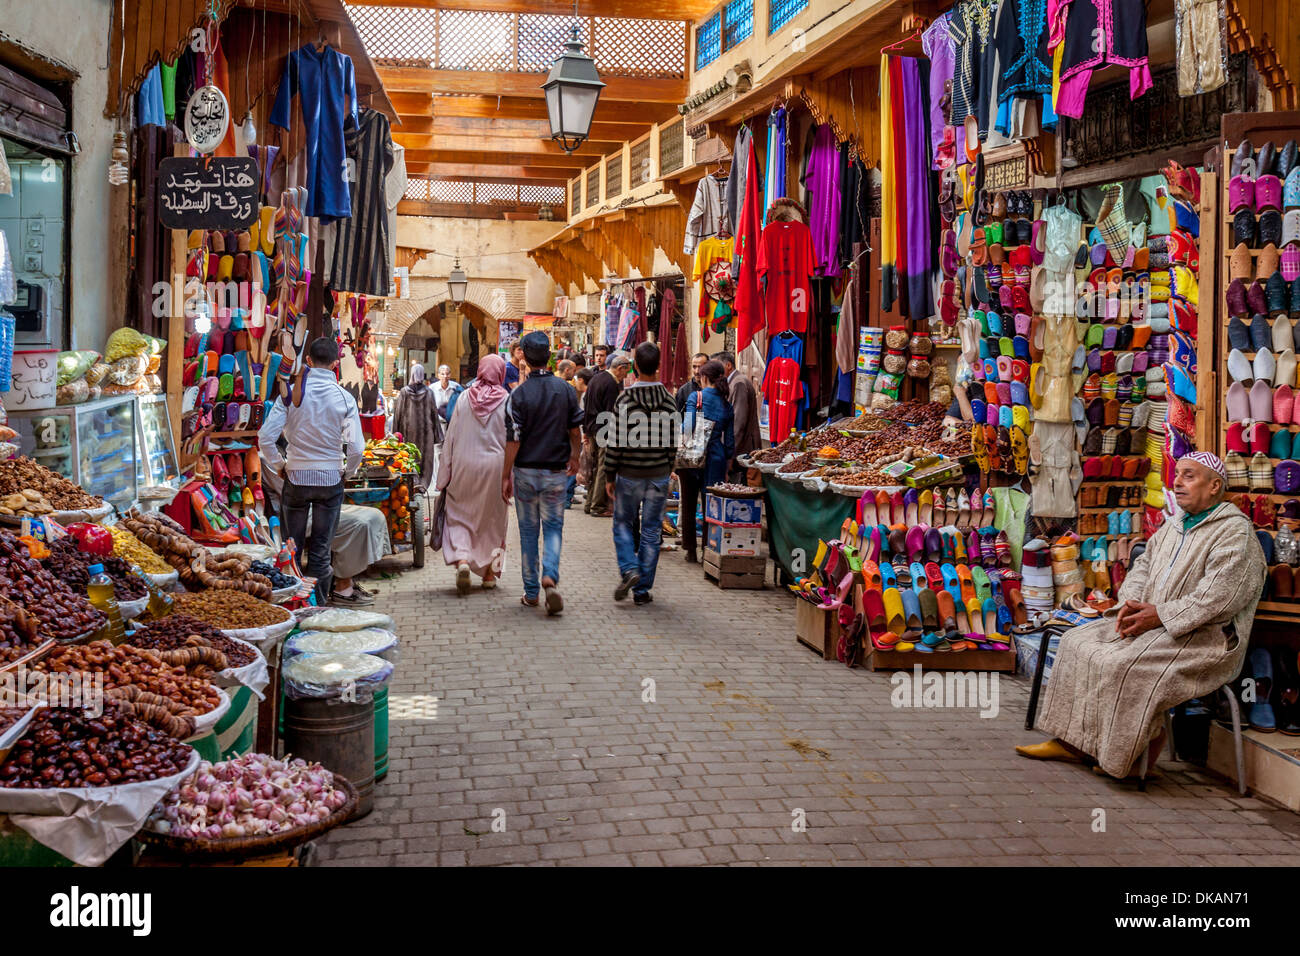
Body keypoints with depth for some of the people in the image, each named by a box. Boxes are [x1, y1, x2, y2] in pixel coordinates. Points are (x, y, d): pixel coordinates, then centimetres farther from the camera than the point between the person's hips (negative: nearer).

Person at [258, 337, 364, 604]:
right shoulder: (344, 398, -8)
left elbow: (265, 438, -10)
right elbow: (356, 448, -12)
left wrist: (279, 467, 6)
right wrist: (346, 471, 7)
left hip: (296, 477, 1)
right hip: (330, 478, -1)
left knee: (292, 547, 13)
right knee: (321, 551, 7)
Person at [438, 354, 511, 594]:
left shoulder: (464, 398, -1)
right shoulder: (507, 401, -7)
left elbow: (451, 436, 1)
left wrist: (445, 474, 7)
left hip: (465, 466, 1)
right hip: (495, 467, -1)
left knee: (460, 516, 9)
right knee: (494, 520, 12)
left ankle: (462, 560, -14)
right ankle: (489, 573, 17)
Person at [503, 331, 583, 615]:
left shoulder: (519, 394, -10)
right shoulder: (566, 390, -2)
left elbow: (513, 440, -11)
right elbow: (575, 432, 4)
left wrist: (505, 475, -4)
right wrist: (574, 458, 22)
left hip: (525, 471, -1)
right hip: (556, 472, 1)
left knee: (528, 531, 10)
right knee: (553, 527, 9)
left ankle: (531, 593, 15)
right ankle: (550, 577, -16)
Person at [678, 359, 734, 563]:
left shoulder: (696, 397, -8)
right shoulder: (726, 404, 6)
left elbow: (687, 427, -16)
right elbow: (730, 439, 9)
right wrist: (727, 462, 19)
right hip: (716, 459, 3)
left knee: (689, 504, 7)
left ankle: (691, 550, 11)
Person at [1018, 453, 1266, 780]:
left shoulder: (1236, 532, -11)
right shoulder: (1173, 525, 17)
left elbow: (1215, 598, -20)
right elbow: (1143, 566, 19)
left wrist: (1159, 615, -20)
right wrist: (1130, 603, -2)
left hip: (1206, 636, -9)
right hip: (1155, 622, 9)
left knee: (1124, 664, -29)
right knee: (1078, 642, -3)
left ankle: (1138, 754, -9)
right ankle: (1070, 741, -3)